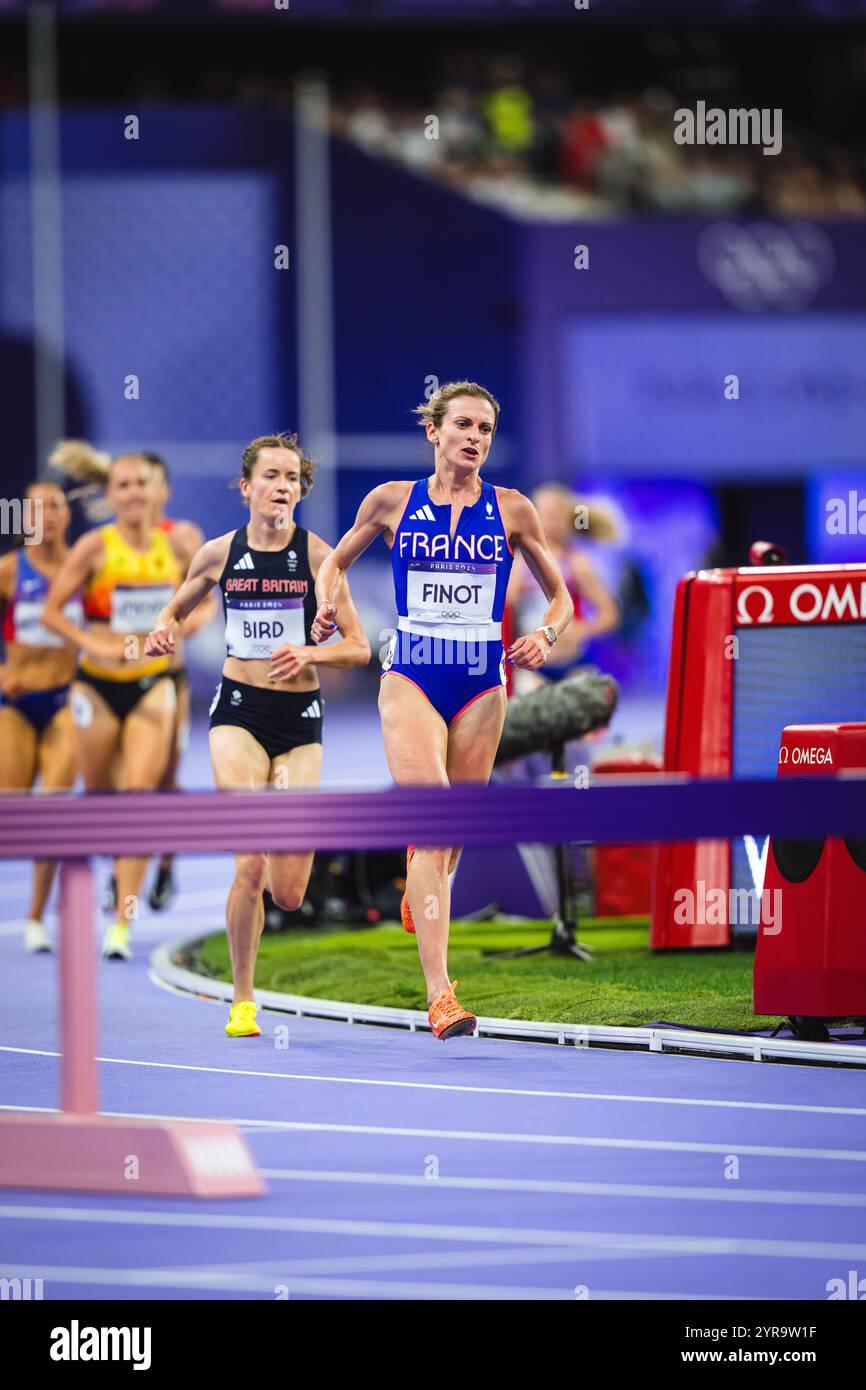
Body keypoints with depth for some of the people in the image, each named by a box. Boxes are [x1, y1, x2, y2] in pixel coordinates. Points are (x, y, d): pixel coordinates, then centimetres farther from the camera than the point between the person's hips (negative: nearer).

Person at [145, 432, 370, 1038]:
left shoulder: (316, 554, -4)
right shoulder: (220, 553, 1)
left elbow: (359, 647, -3)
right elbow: (178, 607, 21)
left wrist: (311, 653, -22)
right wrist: (165, 630, -2)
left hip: (300, 717, 0)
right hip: (239, 712, 0)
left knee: (289, 894, -1)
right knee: (251, 865, -18)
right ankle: (243, 1001, -2)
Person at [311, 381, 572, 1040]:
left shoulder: (512, 510, 4)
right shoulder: (392, 501, 3)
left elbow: (561, 596, 12)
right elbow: (335, 562, 18)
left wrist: (546, 637, -9)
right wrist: (327, 604, -3)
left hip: (482, 685, 2)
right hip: (411, 680, -2)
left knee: (455, 835, 10)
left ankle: (421, 894, 50)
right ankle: (440, 994, -25)